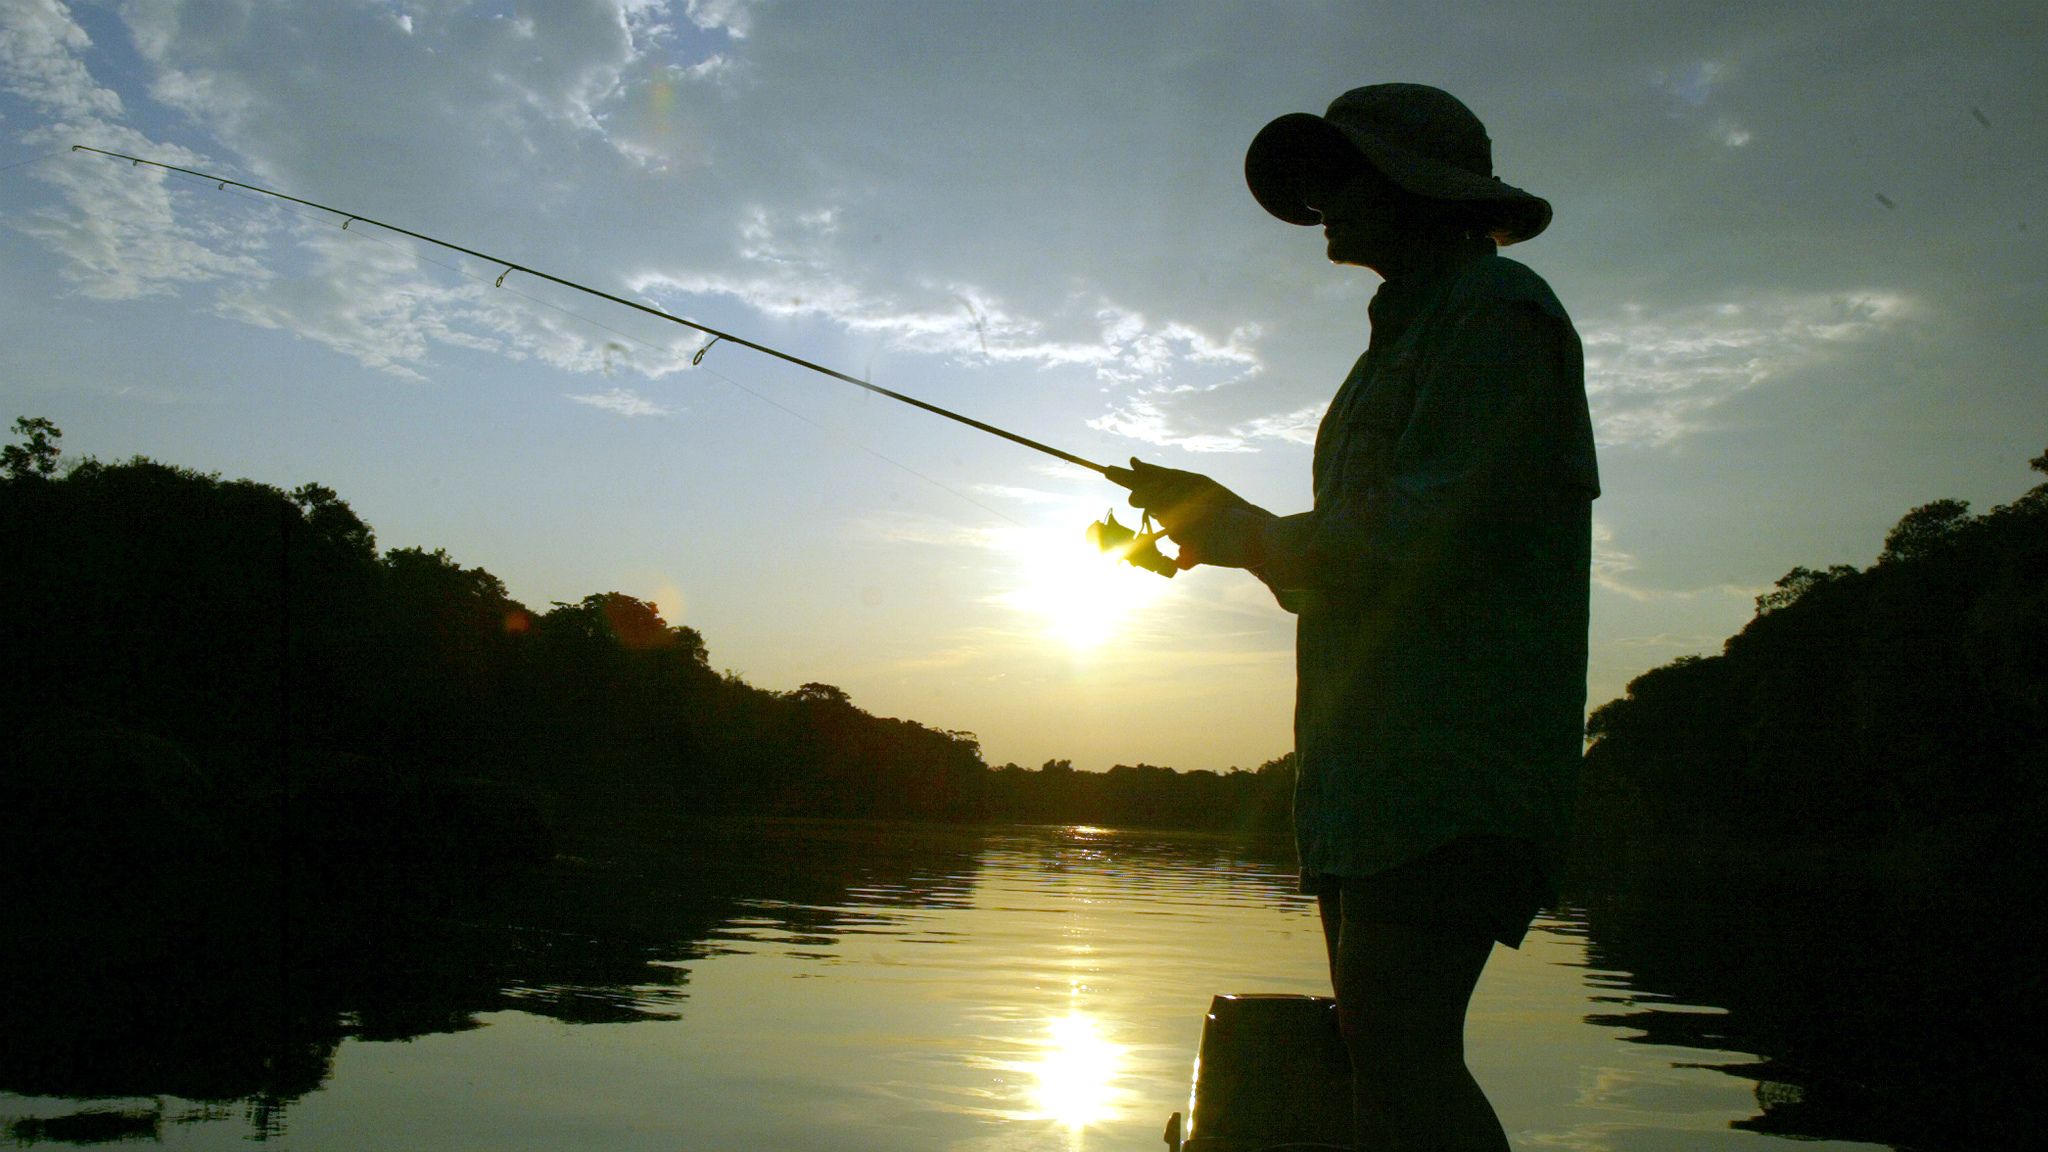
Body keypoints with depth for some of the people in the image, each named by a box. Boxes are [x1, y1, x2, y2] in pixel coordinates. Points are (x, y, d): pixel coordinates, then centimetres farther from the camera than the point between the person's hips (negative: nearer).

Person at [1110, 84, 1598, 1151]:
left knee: (1401, 1049, -18)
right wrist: (1221, 526, 13)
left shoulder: (1497, 312, -5)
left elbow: (1430, 536, -17)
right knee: (1377, 1045, 9)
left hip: (1453, 753, -10)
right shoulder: (1401, 340, 26)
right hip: (1373, 757, 10)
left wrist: (1243, 530, -6)